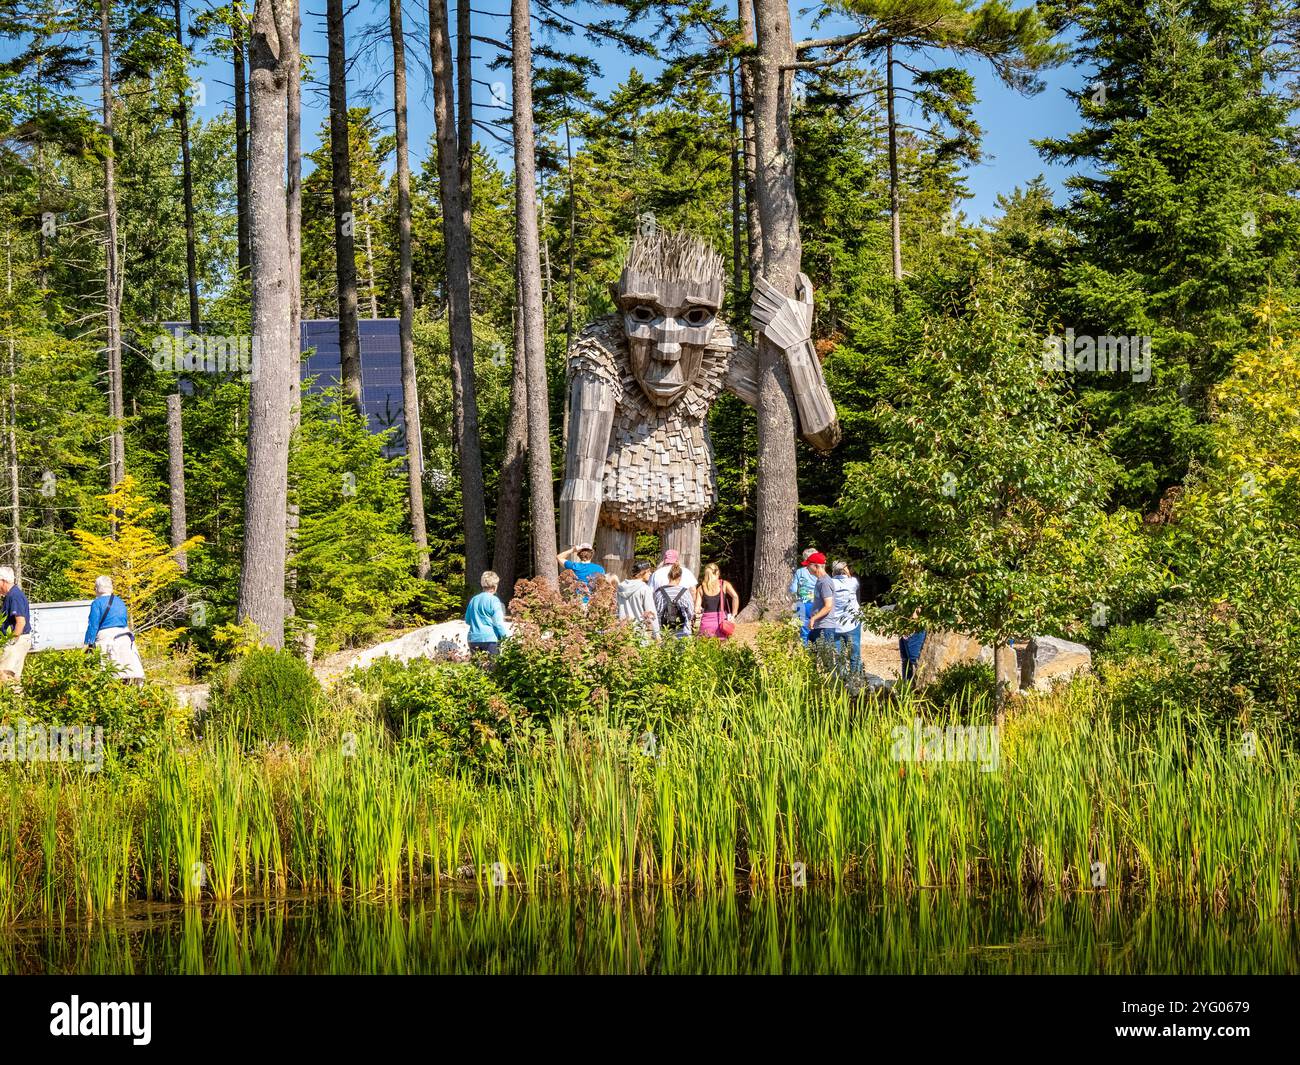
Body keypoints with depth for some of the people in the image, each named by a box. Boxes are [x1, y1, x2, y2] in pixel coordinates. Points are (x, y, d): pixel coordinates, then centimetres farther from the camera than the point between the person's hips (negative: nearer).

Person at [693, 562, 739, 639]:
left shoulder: (700, 588, 8)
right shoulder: (724, 584, 5)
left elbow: (696, 610, 3)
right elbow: (735, 597, -9)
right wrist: (733, 615, -3)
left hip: (706, 622, 0)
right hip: (721, 620, 0)